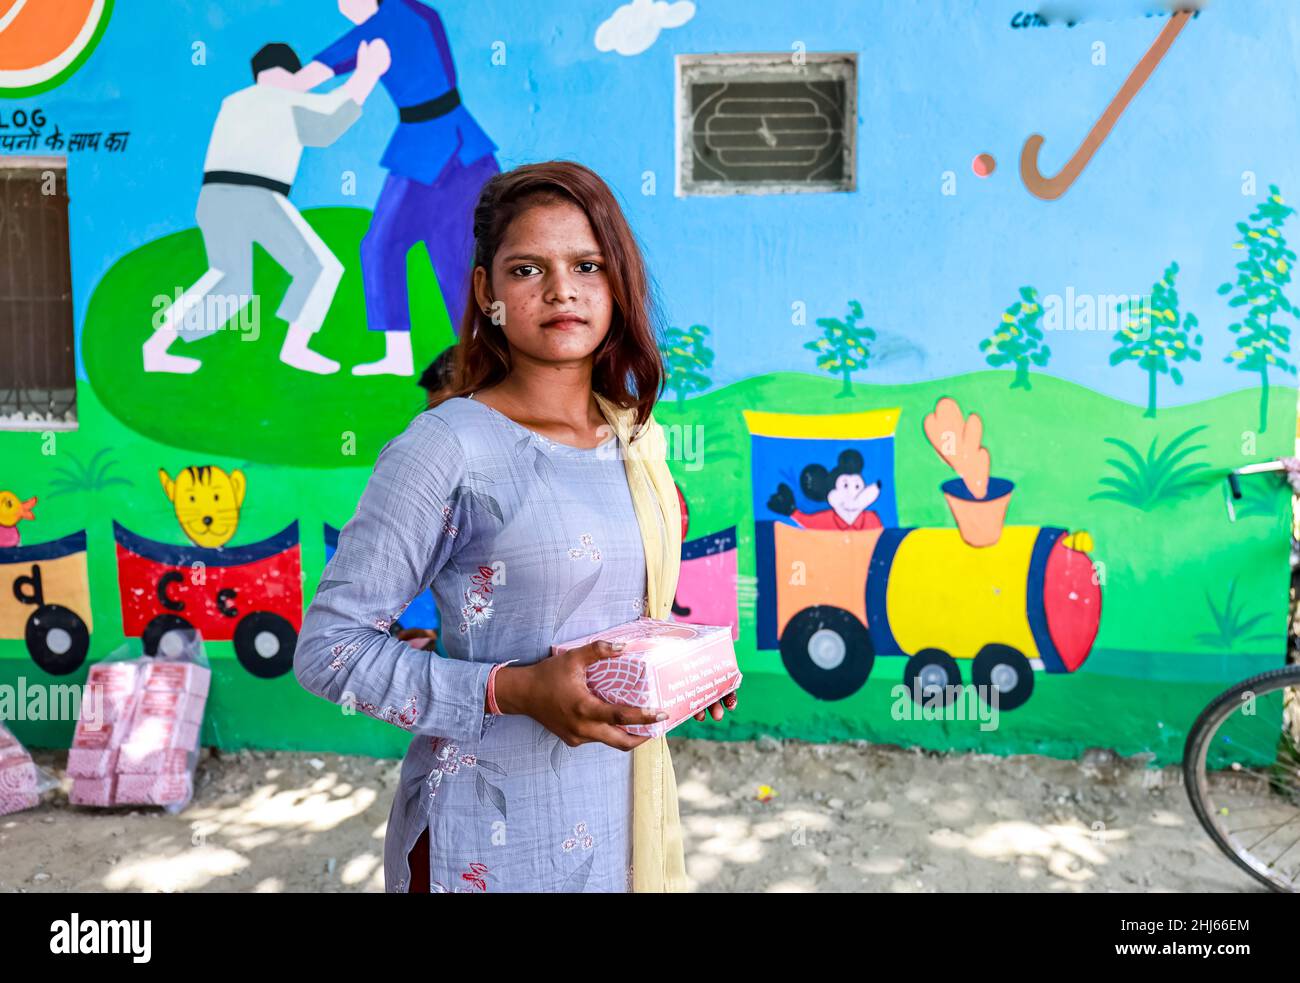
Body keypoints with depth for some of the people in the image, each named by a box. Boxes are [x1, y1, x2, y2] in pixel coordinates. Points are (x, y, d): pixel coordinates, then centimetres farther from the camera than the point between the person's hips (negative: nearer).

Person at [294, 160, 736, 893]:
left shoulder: (635, 438, 2)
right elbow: (328, 647, -16)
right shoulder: (450, 445, -17)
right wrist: (514, 692, -25)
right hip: (499, 836, -6)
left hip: (627, 805, 6)